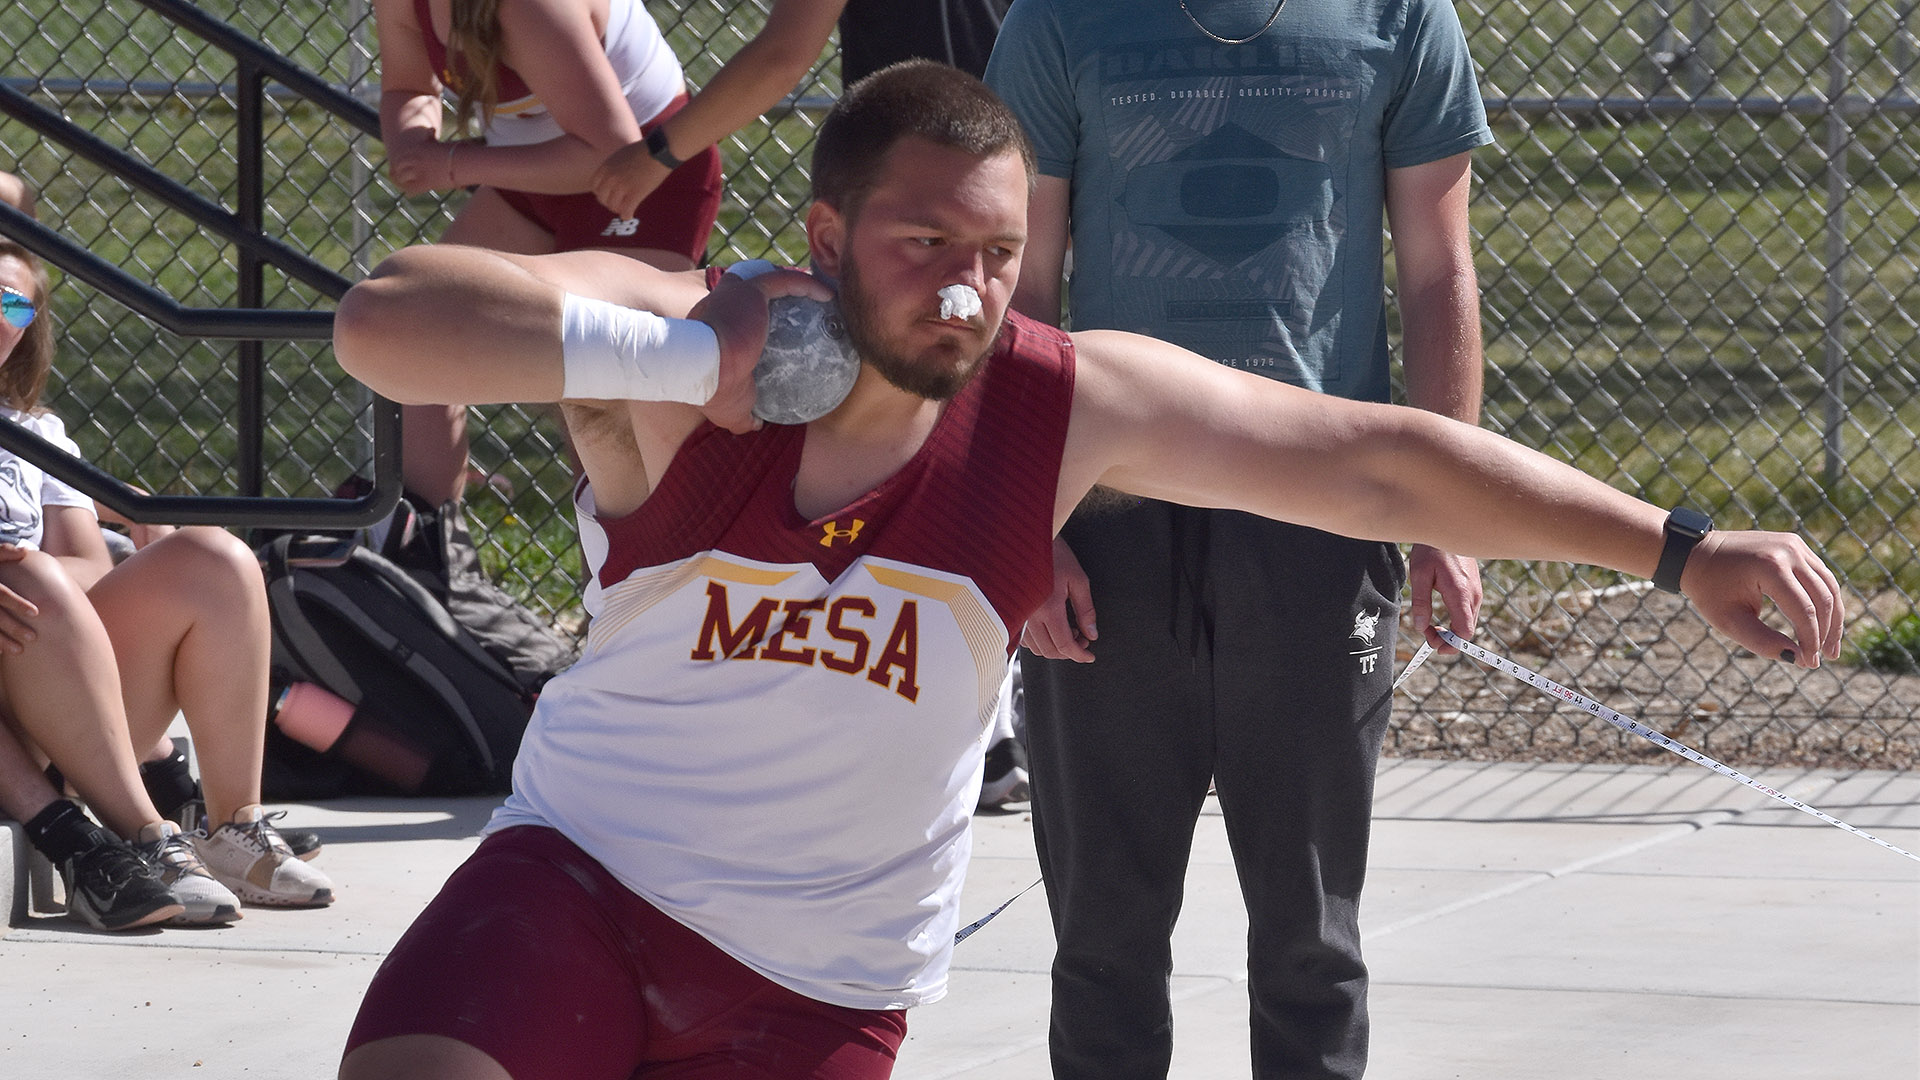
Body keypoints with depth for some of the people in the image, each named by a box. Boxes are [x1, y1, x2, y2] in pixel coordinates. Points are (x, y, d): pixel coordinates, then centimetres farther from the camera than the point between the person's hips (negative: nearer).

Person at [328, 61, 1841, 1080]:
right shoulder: (673, 337, -15)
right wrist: (694, 362, -31)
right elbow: (385, 320, -29)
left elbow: (1383, 461, -5)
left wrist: (1678, 550, -8)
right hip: (576, 880, -2)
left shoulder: (1067, 405, -9)